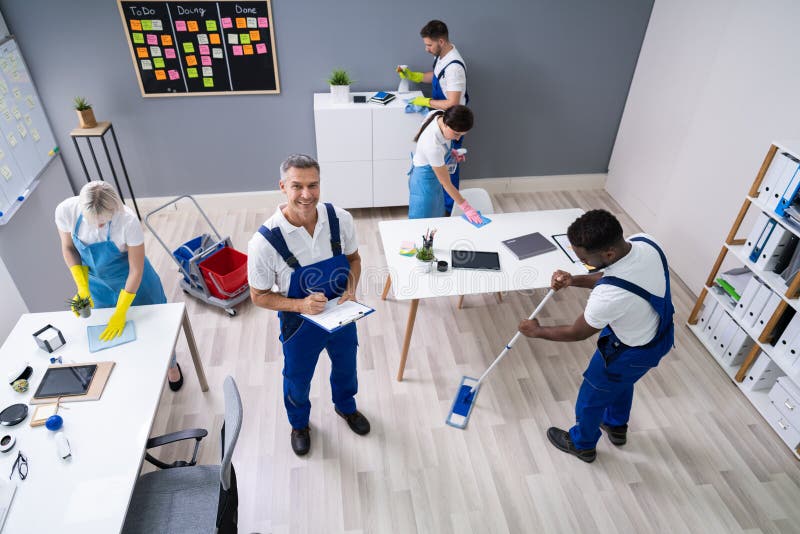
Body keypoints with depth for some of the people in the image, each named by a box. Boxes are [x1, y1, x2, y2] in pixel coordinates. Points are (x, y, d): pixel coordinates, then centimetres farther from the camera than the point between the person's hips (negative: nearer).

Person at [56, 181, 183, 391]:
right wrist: (82, 288, -16)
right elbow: (68, 248, -7)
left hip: (131, 278, -3)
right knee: (112, 329, 15)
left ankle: (171, 365, 44)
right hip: (96, 281, 3)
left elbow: (136, 270, -25)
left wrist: (121, 312, -20)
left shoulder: (128, 221, -36)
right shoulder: (65, 211, -27)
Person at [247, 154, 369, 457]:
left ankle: (345, 406, 63)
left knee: (345, 368, 29)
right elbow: (259, 296, -16)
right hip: (300, 324, -2)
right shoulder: (265, 241, -29)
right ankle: (299, 423, 58)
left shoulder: (340, 219, -20)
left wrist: (351, 289, -18)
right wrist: (301, 305, -30)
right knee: (298, 381, 24)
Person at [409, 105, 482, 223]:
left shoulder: (439, 116, -18)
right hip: (425, 181, -9)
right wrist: (466, 208, -21)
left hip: (432, 175, 9)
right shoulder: (433, 146, -40)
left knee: (436, 214, 23)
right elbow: (446, 184, -28)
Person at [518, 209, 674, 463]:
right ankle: (616, 427, 62)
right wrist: (574, 280, -14)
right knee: (621, 380, 35)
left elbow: (576, 333, -22)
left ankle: (582, 444, 48)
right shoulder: (644, 242, -21)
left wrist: (537, 331, -6)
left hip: (632, 352, -8)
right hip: (661, 333, 8)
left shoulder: (609, 295, -42)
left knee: (591, 397, 20)